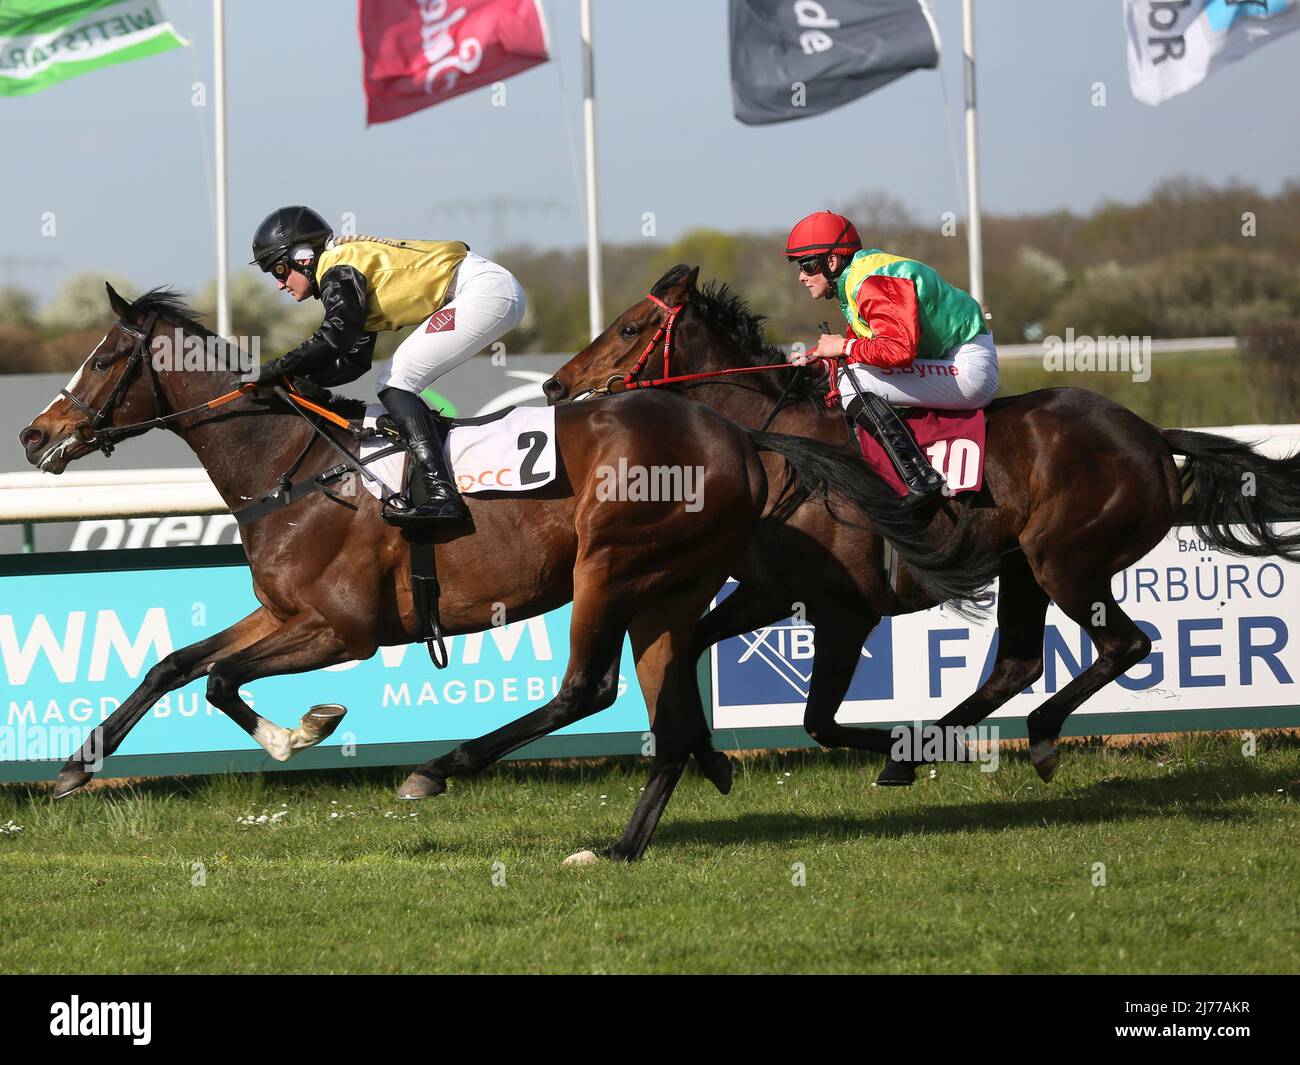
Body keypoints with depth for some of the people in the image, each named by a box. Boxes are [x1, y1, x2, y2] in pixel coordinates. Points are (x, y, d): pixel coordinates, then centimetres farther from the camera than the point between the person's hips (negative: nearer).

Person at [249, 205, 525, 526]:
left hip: (484, 291, -10)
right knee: (396, 383, 15)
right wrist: (296, 379, 9)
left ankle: (440, 495, -27)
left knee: (396, 383, -14)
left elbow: (338, 334, -25)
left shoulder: (337, 271, -8)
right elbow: (354, 361, 21)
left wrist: (276, 369, -19)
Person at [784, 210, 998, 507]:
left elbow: (900, 348, -31)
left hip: (968, 368, -11)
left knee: (851, 381, -19)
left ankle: (919, 477, -25)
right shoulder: (852, 280, 13)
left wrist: (844, 347, -19)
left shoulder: (871, 284, -20)